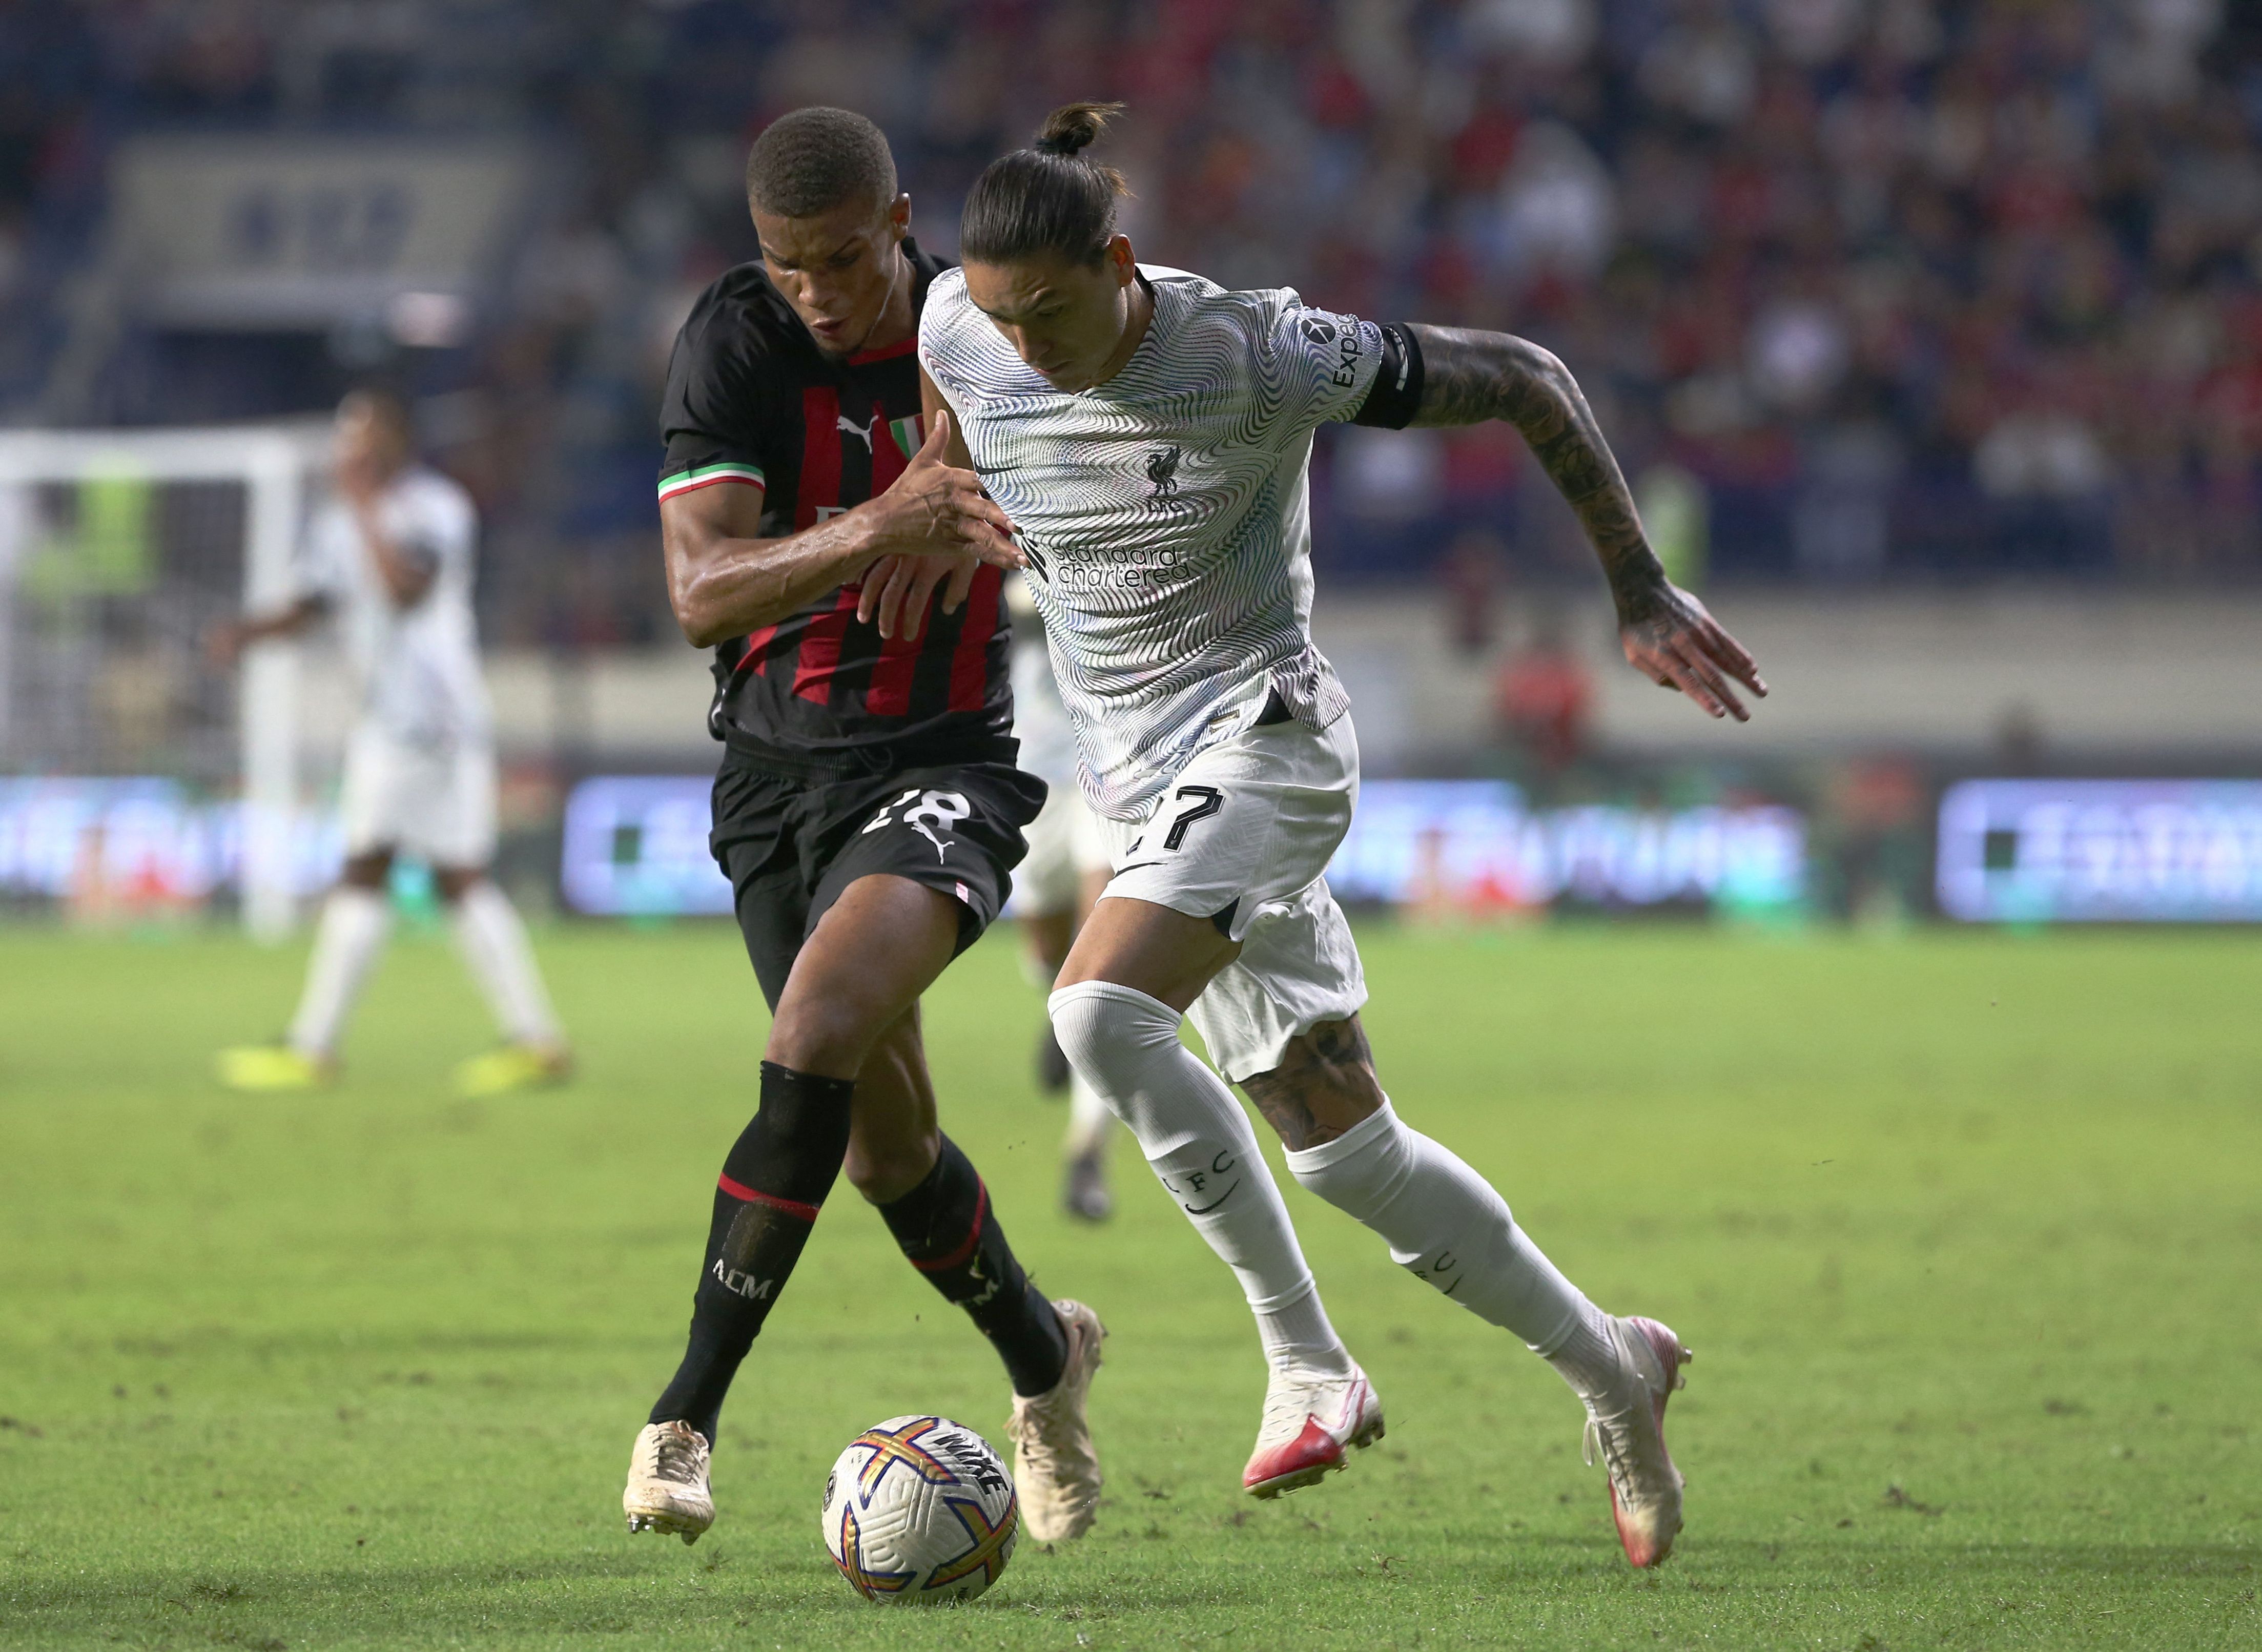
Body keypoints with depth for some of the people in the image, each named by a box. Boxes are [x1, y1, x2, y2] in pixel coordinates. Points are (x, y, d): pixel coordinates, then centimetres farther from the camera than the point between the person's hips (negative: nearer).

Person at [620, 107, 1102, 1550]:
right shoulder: (734, 343, -11)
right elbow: (701, 592, -23)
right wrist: (875, 531, -40)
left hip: (947, 765, -2)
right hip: (778, 770, 2)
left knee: (818, 1034, -27)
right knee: (885, 1139, 10)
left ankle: (691, 1411, -23)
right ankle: (1042, 1355, 38)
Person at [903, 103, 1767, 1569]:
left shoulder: (1263, 357, -21)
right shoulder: (962, 335, -7)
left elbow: (1521, 379, -10)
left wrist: (1640, 591, -7)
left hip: (1264, 734, -6)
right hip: (1141, 774, 6)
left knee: (1100, 1010, -30)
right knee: (1343, 1144, 6)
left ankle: (1310, 1367, -20)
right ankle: (1609, 1368, 23)